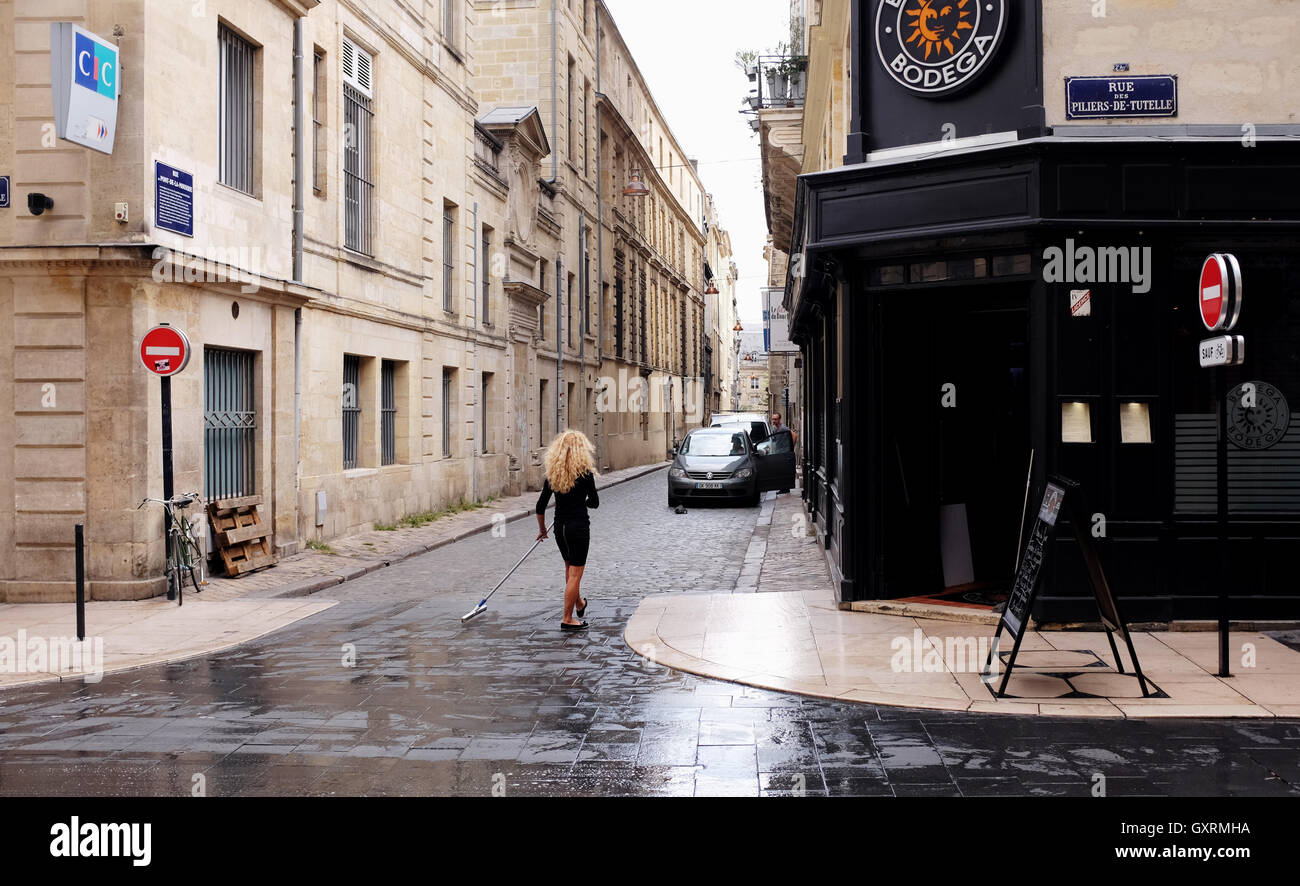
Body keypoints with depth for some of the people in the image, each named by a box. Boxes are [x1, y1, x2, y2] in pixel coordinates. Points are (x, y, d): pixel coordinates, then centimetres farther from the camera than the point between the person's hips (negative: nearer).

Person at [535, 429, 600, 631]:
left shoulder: (552, 473, 0)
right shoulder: (584, 473, -12)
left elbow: (541, 505, 2)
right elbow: (594, 502, -2)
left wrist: (542, 529, 16)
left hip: (560, 527, 6)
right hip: (579, 527, -5)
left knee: (570, 567, 24)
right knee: (575, 574, 2)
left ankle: (579, 605, 44)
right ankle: (568, 619, 4)